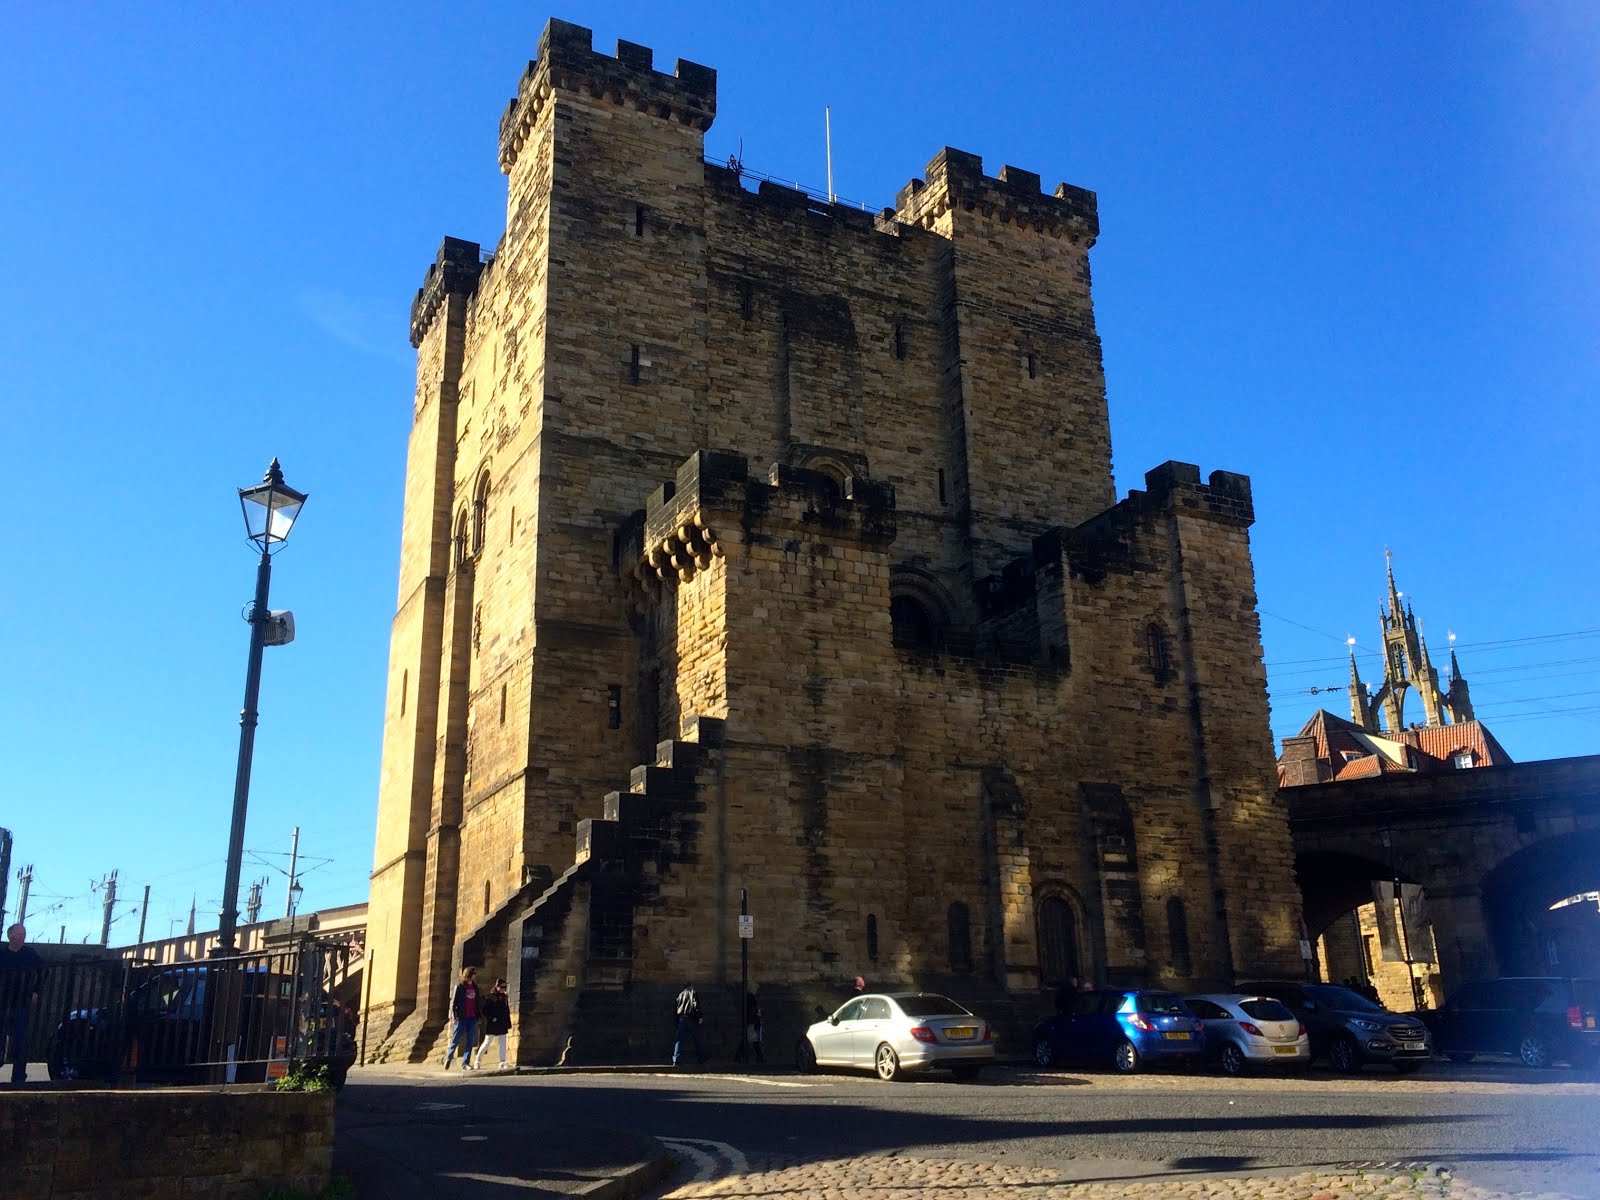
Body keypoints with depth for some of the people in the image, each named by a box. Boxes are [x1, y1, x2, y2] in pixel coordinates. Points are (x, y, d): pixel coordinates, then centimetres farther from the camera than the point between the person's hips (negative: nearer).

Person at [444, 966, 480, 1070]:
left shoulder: (475, 988, 13)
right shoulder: (459, 987, -1)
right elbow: (453, 1002, -4)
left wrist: (478, 1017, 12)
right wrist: (454, 1016, -12)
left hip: (472, 1019, 5)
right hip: (461, 1018, -5)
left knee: (470, 1042, 1)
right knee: (455, 1040, 0)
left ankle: (465, 1063, 5)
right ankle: (448, 1058, 21)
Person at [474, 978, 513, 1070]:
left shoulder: (505, 998, 11)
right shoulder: (489, 997, -3)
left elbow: (507, 1012, 12)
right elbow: (485, 1010, -7)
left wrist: (508, 1024, 10)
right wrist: (491, 1018, -18)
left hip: (502, 1025, 5)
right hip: (492, 1024, -4)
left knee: (503, 1043, -1)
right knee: (487, 1042, 0)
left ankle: (502, 1063, 1)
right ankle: (478, 1060, 17)